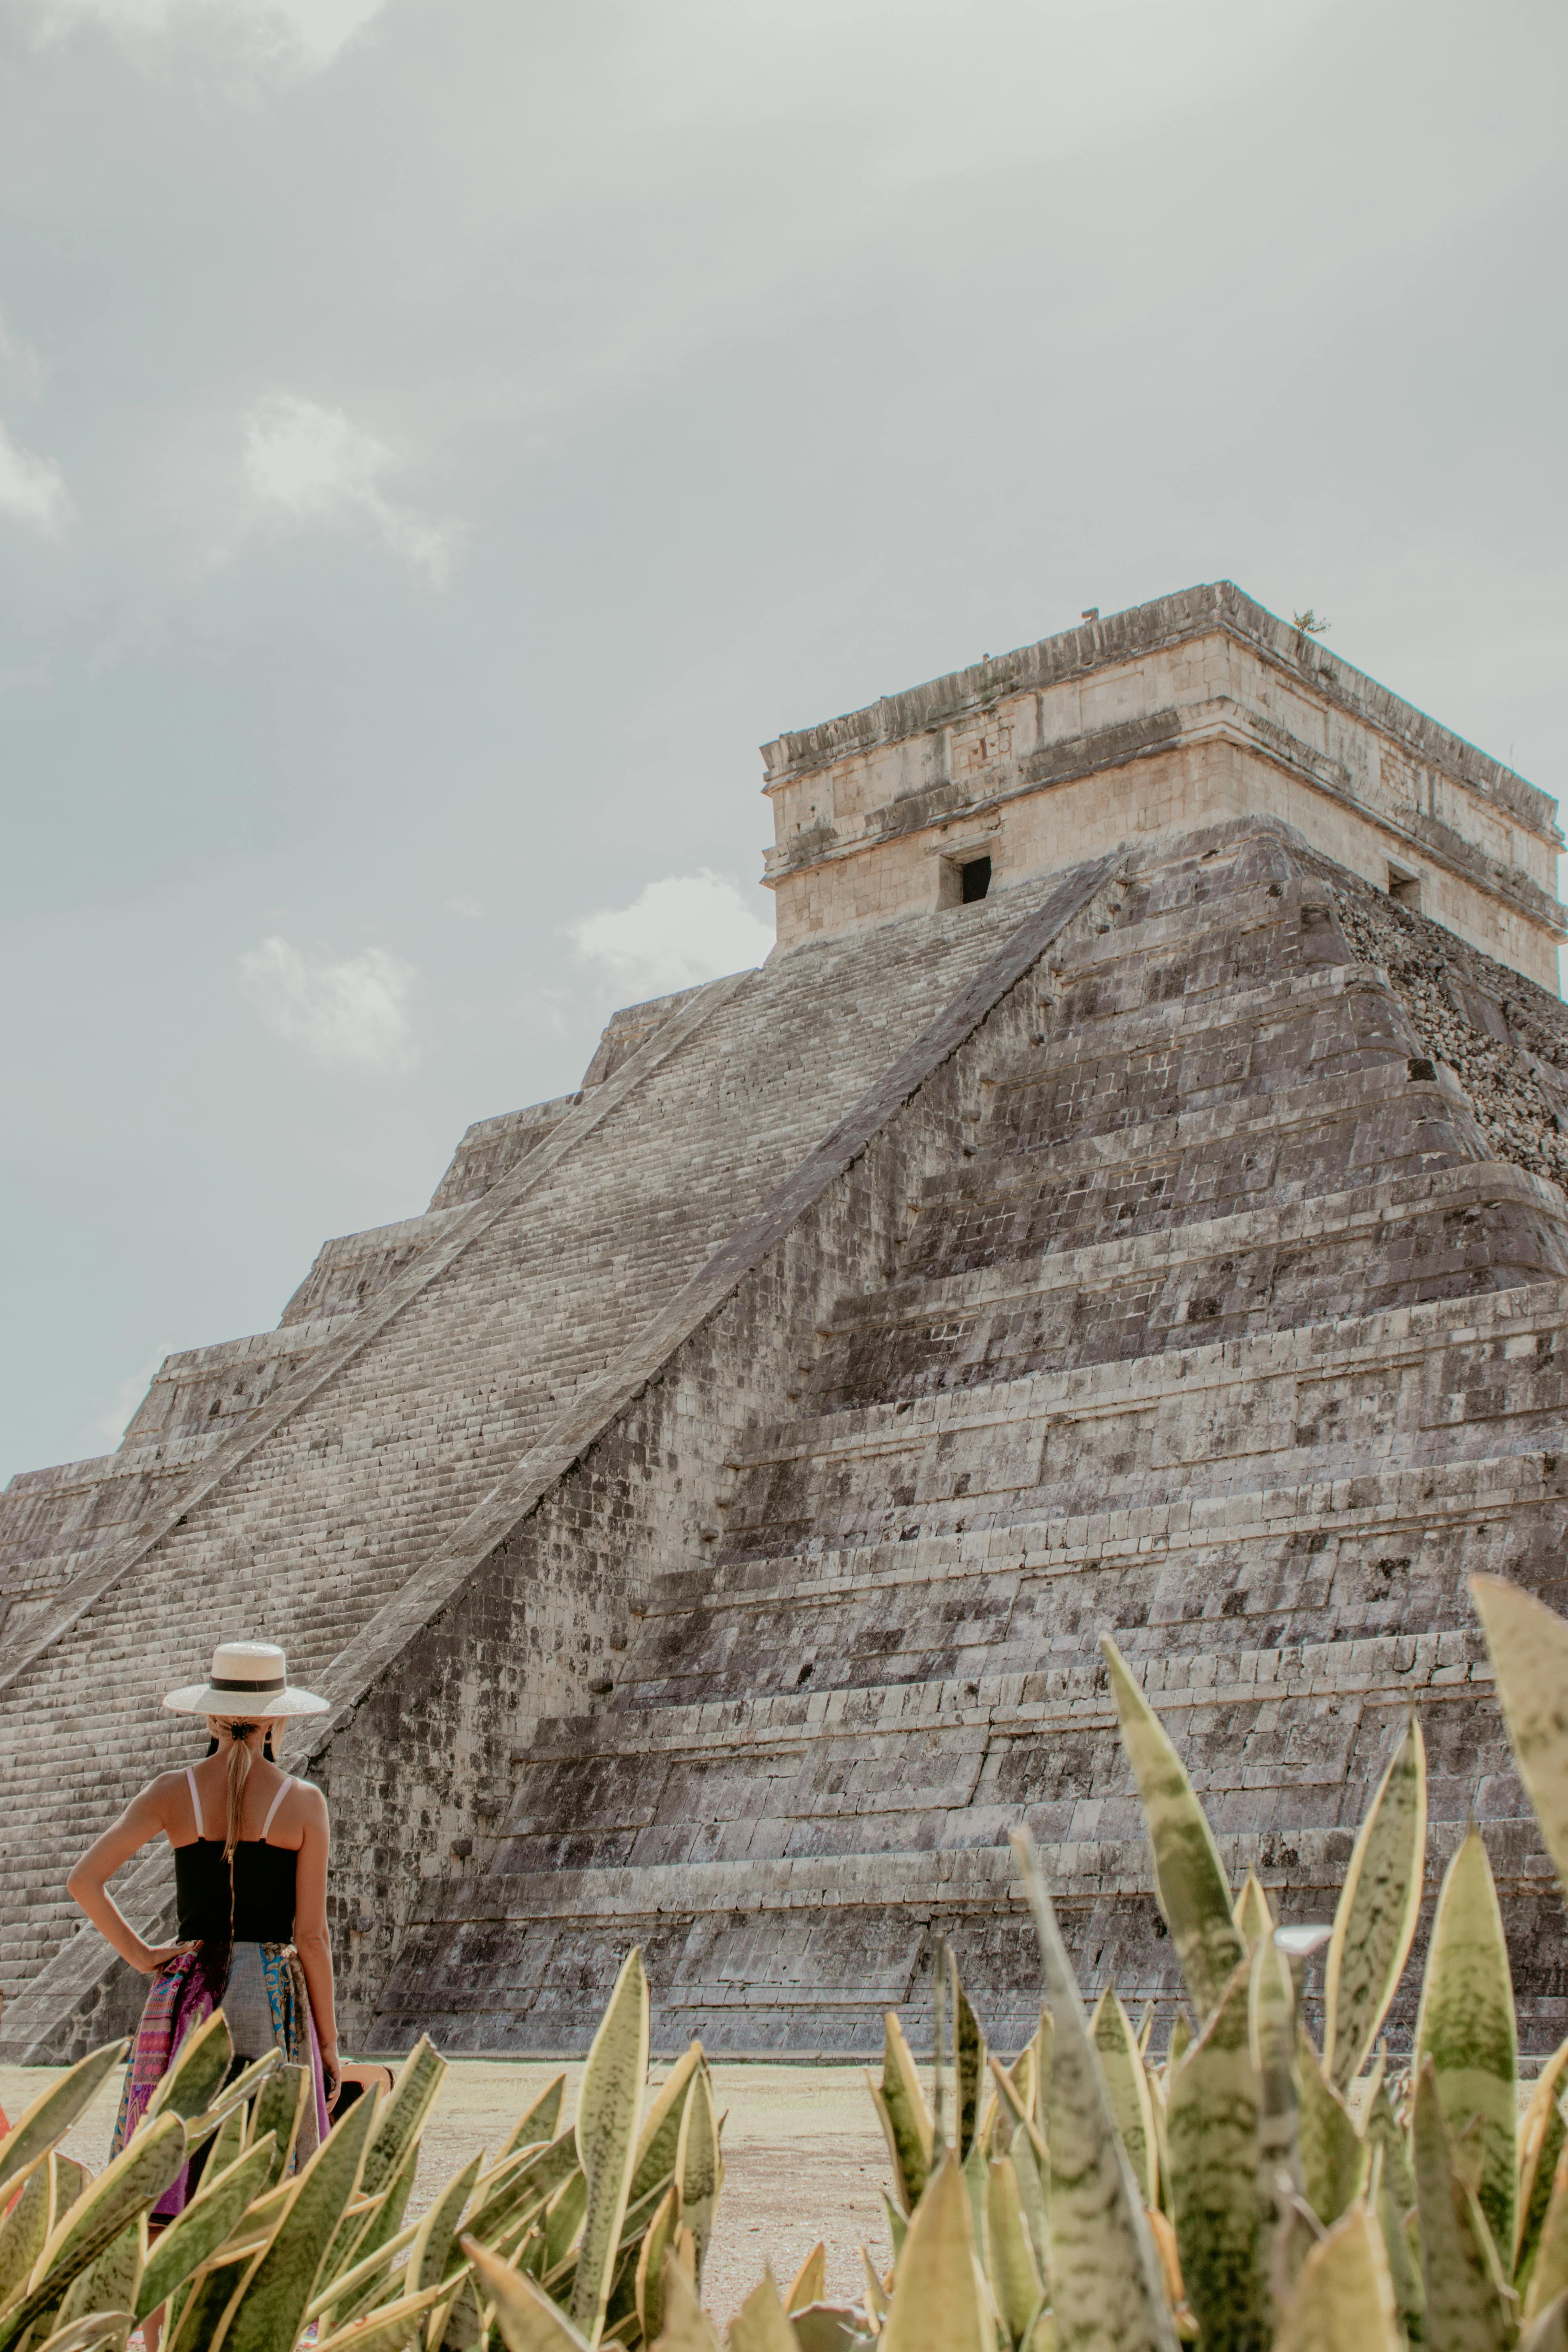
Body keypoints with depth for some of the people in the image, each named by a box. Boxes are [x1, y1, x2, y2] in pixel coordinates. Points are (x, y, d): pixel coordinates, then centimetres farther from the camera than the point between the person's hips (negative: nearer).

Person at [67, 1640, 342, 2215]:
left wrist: (140, 1955, 4)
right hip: (273, 1995, -2)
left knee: (174, 2182, 7)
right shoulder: (303, 1803, -3)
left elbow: (84, 1881, -6)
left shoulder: (173, 1792, 1)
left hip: (190, 1995, 2)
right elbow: (311, 1937, -3)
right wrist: (329, 2043, 5)